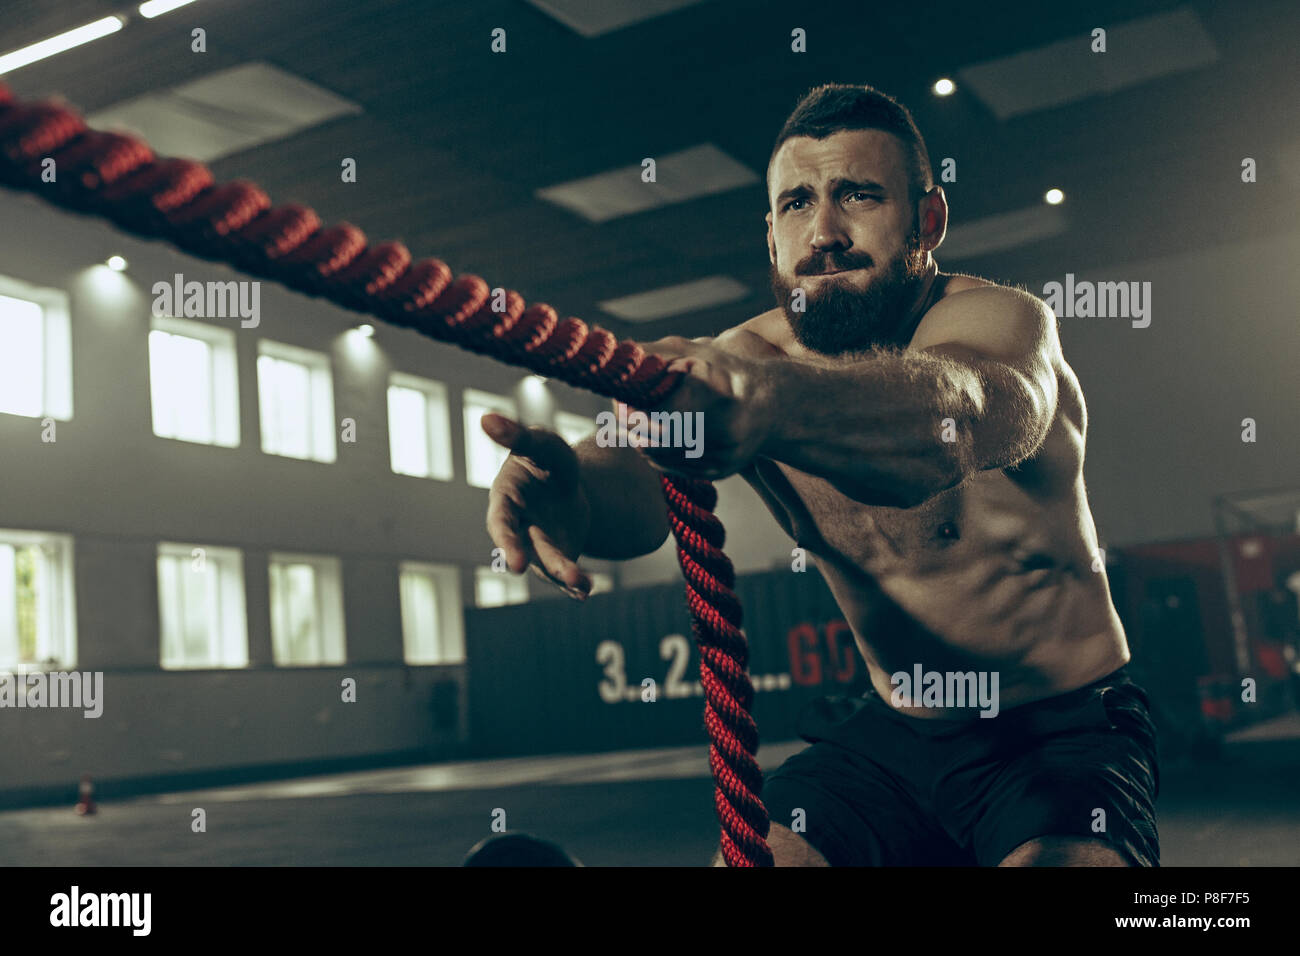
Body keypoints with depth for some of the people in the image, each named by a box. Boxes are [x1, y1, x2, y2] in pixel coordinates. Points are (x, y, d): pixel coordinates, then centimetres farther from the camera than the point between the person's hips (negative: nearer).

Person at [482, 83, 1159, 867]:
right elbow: (639, 477, -23)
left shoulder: (999, 320, -16)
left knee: (1066, 857, -32)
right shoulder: (748, 358, -3)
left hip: (1067, 731, -4)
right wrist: (569, 482, -47)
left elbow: (961, 409, -41)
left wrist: (769, 398, -61)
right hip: (892, 736, 5)